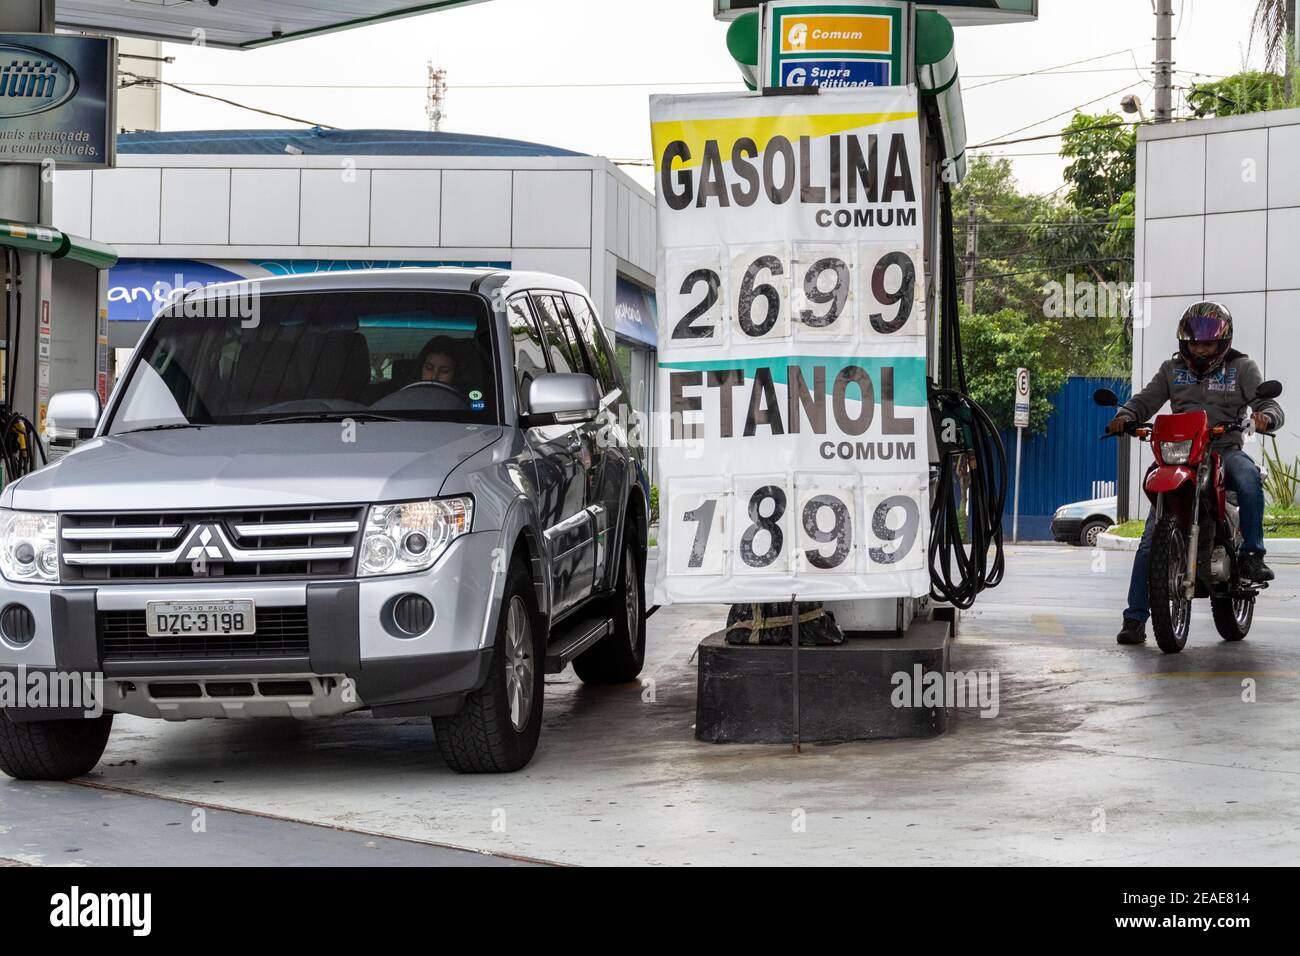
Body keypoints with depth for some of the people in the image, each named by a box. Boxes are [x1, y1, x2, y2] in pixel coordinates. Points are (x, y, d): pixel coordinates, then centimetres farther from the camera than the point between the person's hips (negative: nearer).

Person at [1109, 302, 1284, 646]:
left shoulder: (1241, 368, 9)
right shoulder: (1172, 369, 16)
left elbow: (1270, 405, 0)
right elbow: (1146, 400, 12)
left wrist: (1265, 416, -24)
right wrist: (1125, 415, -11)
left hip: (1225, 449, -2)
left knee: (1248, 477, -39)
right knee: (1152, 537, -11)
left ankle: (1252, 555, -24)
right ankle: (1135, 617, -7)